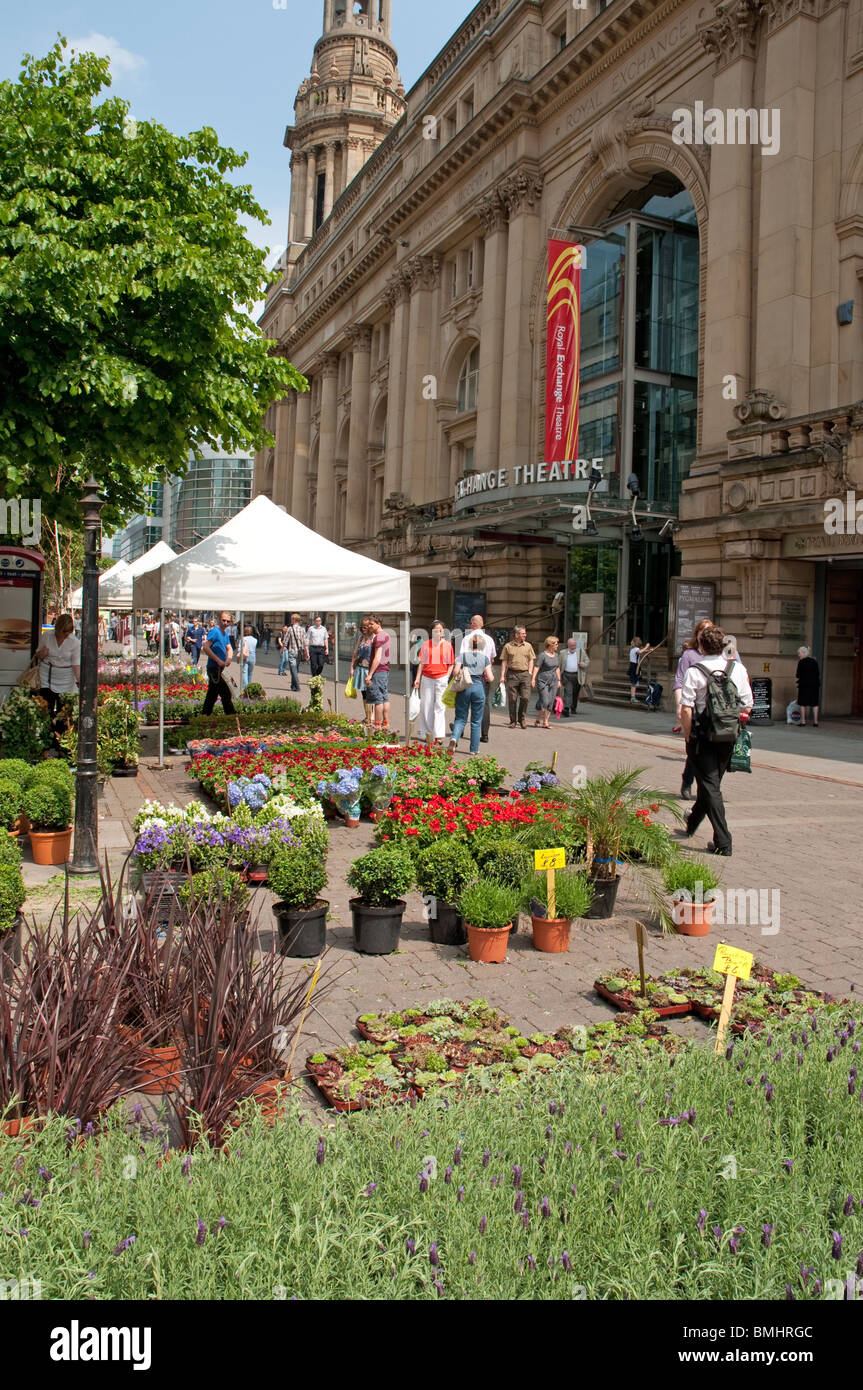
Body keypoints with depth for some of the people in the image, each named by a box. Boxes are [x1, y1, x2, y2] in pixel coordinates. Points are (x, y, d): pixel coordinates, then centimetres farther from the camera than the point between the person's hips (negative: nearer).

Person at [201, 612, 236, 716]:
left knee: (212, 695, 13)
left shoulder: (225, 633, 15)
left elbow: (229, 648, 17)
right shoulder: (214, 631, -13)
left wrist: (229, 658, -5)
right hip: (214, 668, -9)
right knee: (226, 694, -9)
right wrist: (218, 660, -23)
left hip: (219, 668, 9)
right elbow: (206, 647, -22)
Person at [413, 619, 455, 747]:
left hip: (441, 678, -2)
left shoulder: (447, 645, 4)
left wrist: (447, 677, -3)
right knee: (426, 706, 4)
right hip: (427, 678, 2)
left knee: (439, 706, -5)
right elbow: (421, 663, 8)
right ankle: (427, 734, 13)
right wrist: (417, 678, 3)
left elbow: (451, 664, 8)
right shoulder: (426, 644, 6)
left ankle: (439, 735, -6)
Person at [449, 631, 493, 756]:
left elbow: (455, 672, -9)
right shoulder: (484, 658, 1)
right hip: (479, 688, 0)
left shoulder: (463, 655, 1)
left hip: (464, 688, 0)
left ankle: (454, 738, -21)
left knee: (460, 718, 8)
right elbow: (490, 678, -4)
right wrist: (489, 677, 18)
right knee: (476, 721, 10)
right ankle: (474, 750, 13)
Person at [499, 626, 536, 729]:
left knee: (525, 697, -8)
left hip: (524, 674, 1)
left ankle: (521, 718, 12)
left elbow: (531, 660, 15)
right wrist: (502, 676, -1)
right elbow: (504, 661, 5)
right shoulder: (508, 646, 5)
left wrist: (529, 673, 4)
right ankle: (513, 721, 11)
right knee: (512, 699, 0)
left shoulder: (528, 646, 11)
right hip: (512, 674, -1)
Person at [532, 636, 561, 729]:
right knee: (544, 701, -11)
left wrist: (559, 680, 15)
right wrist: (533, 678, -25)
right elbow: (536, 667, -16)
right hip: (543, 680, -6)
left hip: (553, 681, 6)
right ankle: (538, 720, 4)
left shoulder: (556, 655, 11)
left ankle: (545, 722, 6)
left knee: (551, 702, 2)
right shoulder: (543, 655, -10)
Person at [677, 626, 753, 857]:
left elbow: (686, 709, -15)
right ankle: (691, 825, 40)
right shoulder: (738, 669, 1)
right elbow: (747, 706, 2)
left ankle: (723, 843, -7)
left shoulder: (694, 671, -10)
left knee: (710, 787, -1)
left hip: (703, 734, -4)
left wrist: (688, 735, -3)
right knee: (712, 782, 20)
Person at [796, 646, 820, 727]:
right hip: (815, 684, 4)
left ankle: (803, 721, 2)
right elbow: (818, 674, 9)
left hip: (804, 685, -4)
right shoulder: (814, 661, 6)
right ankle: (815, 721, 5)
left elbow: (798, 675, -6)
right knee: (814, 704, 7)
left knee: (803, 703, 4)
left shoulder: (801, 662, -8)